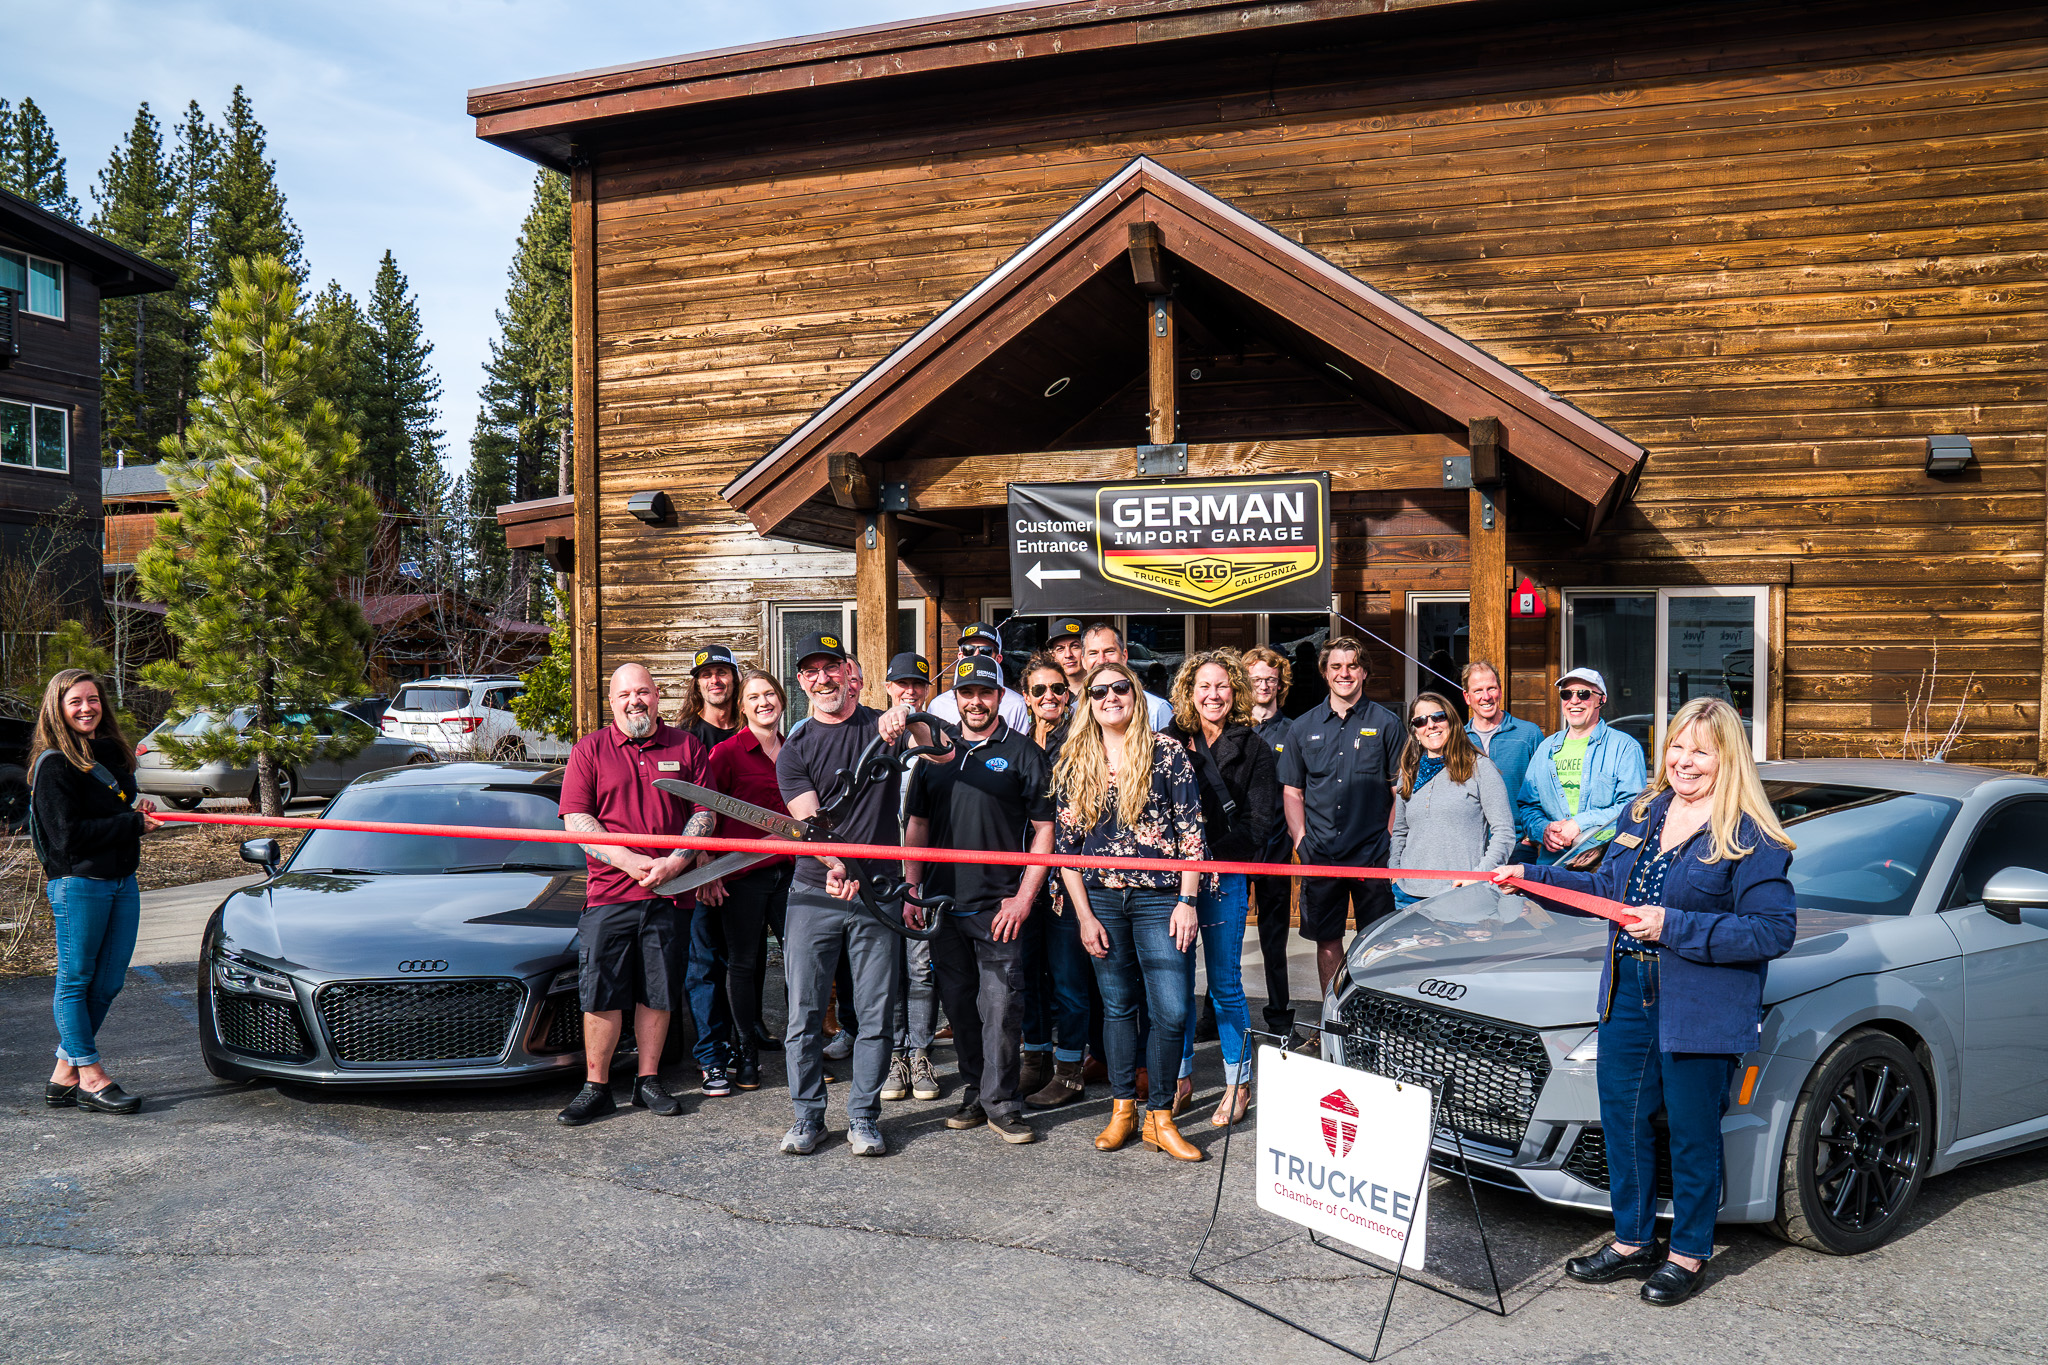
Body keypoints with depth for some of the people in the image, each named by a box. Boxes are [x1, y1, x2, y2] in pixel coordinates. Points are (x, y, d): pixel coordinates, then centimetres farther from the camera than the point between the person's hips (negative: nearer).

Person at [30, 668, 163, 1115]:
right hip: (77, 883, -8)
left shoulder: (111, 752, 14)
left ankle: (65, 1074, 20)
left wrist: (141, 809, 8)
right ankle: (90, 1078, 9)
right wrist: (133, 824, -14)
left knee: (108, 981, 9)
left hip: (122, 881, 8)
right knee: (76, 979, 3)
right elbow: (68, 834, -16)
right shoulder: (53, 764, -9)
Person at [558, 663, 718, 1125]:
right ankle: (596, 1087, 10)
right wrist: (630, 862, -14)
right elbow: (576, 820, -2)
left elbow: (704, 813, 7)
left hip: (671, 894, 1)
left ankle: (648, 1081, 20)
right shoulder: (589, 750, 5)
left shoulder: (686, 747, 9)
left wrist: (677, 861, -10)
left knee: (658, 992, 8)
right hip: (609, 894, -1)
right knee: (601, 993, -1)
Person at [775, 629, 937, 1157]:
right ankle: (807, 1116, 16)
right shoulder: (795, 750, 5)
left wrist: (910, 722, -28)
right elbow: (808, 821, -7)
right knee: (804, 1012, 2)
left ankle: (863, 1118, 16)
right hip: (814, 893, 0)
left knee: (874, 1014, 3)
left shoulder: (885, 727, 6)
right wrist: (835, 866, -26)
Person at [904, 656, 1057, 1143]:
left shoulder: (1023, 753, 1)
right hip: (942, 902, 4)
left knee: (1001, 1005, -6)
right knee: (959, 1003, 11)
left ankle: (1000, 1102, 5)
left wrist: (1024, 897, -8)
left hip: (999, 905, -4)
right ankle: (974, 1091, 23)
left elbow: (1044, 830, -1)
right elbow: (917, 825, 15)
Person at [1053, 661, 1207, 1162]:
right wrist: (1084, 915, 0)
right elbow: (1066, 845, 7)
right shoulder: (1073, 764, 7)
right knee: (1118, 1005, 9)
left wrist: (1187, 901, -7)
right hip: (1101, 900, 2)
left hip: (1159, 899, -2)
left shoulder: (1167, 754, 0)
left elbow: (1191, 832, -1)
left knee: (1171, 1011, -7)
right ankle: (1123, 1109, 23)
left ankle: (1160, 1117, 8)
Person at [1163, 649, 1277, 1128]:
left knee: (1225, 982, 1)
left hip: (1225, 877, -2)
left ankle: (1238, 1083, 13)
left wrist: (1217, 856, -14)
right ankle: (1180, 1078, 19)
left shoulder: (1253, 748, 3)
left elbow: (1259, 819, -3)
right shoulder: (1169, 742, 9)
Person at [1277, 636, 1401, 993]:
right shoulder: (1302, 727, 9)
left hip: (1373, 854, -2)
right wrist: (1301, 839, 1)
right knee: (1327, 941, 7)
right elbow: (1291, 791, 13)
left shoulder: (1386, 723, 3)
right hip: (1321, 854, 2)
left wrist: (1394, 842, -5)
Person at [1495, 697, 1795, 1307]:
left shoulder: (1751, 837, -12)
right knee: (1622, 1120, 15)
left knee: (1692, 1135, 7)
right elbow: (1607, 888, 19)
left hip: (1701, 1011, -7)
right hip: (1627, 998, 7)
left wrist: (1674, 927, -24)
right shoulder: (1643, 812, 9)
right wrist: (1533, 876, 11)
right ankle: (1633, 1241, 33)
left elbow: (1774, 930, -19)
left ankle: (1688, 1255, 26)